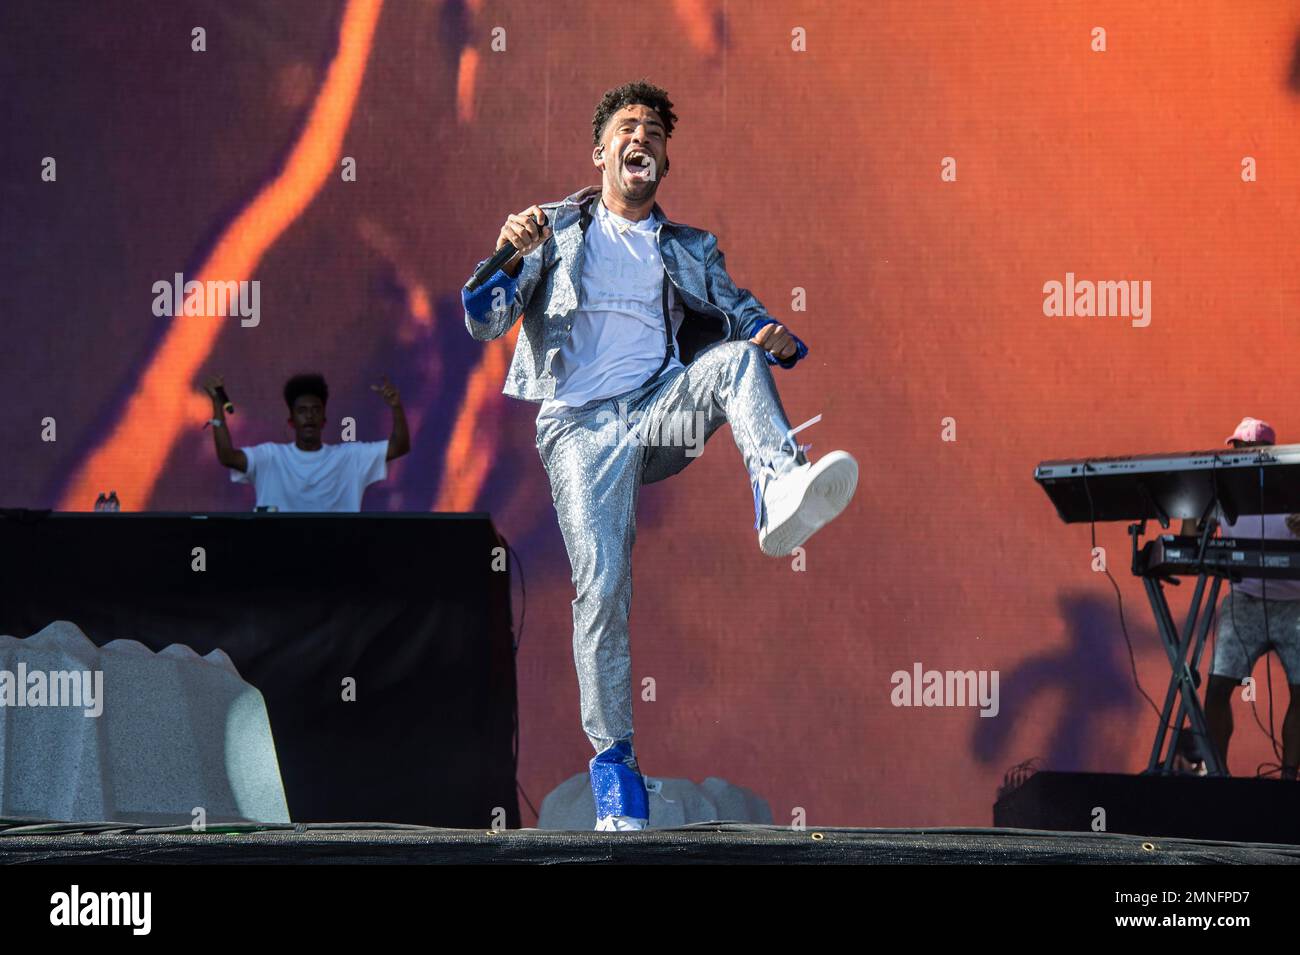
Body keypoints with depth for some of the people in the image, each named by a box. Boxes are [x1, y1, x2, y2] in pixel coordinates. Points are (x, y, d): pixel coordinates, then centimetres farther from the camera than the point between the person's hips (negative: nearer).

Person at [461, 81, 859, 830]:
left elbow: (746, 319, 15)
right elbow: (486, 324, 9)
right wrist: (507, 258, -12)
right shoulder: (557, 233, 18)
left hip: (663, 414, 2)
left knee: (734, 359, -29)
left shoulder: (691, 253, 24)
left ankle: (782, 494, -52)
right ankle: (614, 761, -9)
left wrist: (779, 341, -10)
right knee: (601, 587, -16)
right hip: (584, 429, -2)